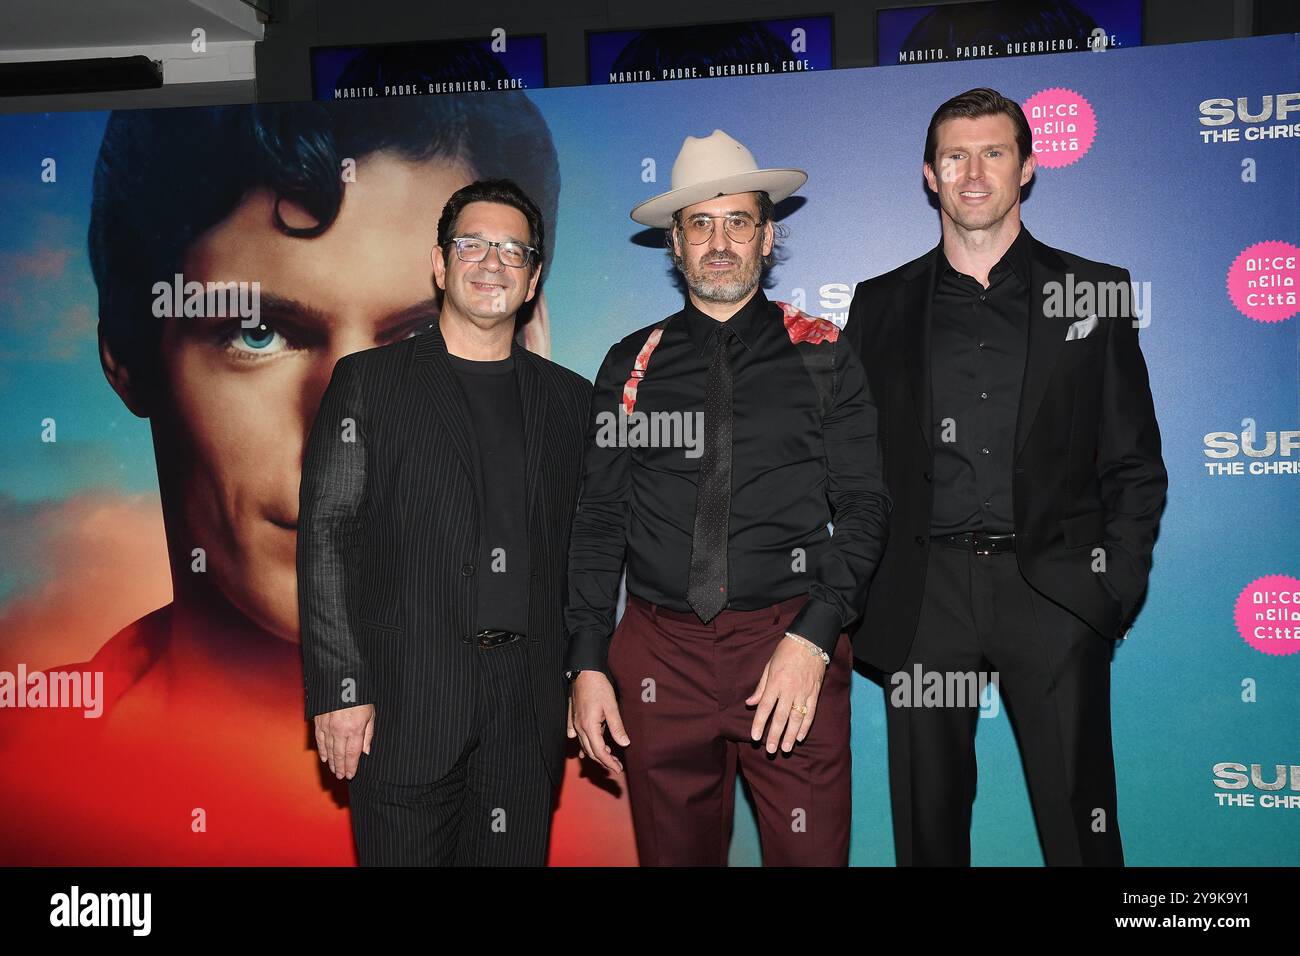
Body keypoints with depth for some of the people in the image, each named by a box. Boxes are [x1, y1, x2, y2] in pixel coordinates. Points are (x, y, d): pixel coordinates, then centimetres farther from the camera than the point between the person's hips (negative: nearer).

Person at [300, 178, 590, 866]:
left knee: (515, 855, 10)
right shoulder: (366, 383, 2)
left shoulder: (569, 399, 11)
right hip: (403, 701, -2)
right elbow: (325, 541, -3)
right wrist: (338, 689, -9)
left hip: (528, 705, 3)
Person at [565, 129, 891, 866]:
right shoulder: (632, 365, 8)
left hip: (793, 647, -1)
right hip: (660, 654, 2)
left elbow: (863, 508, -1)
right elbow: (600, 520, 7)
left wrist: (813, 637, -14)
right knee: (674, 852, 12)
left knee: (811, 853, 1)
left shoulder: (822, 356, 4)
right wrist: (588, 663, -1)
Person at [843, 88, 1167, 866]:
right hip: (925, 592, 1)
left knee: (1080, 820, 6)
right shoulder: (882, 304, 10)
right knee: (927, 820, 9)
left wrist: (1119, 583, -3)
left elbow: (1135, 460, 7)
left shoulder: (1094, 291, 8)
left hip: (1056, 589, 0)